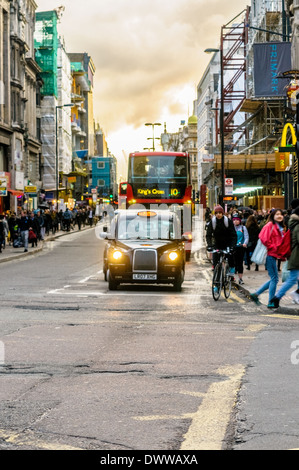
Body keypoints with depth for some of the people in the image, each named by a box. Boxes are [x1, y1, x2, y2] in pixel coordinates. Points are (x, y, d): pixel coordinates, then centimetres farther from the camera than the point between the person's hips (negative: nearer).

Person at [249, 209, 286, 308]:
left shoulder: (281, 228, 17)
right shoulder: (270, 225, -10)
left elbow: (282, 242, 26)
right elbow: (264, 239, -20)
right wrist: (274, 248, -16)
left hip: (274, 255, 9)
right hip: (270, 255, -9)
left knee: (273, 279, 12)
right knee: (274, 279, -5)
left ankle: (255, 294, 17)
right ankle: (271, 303, 2)